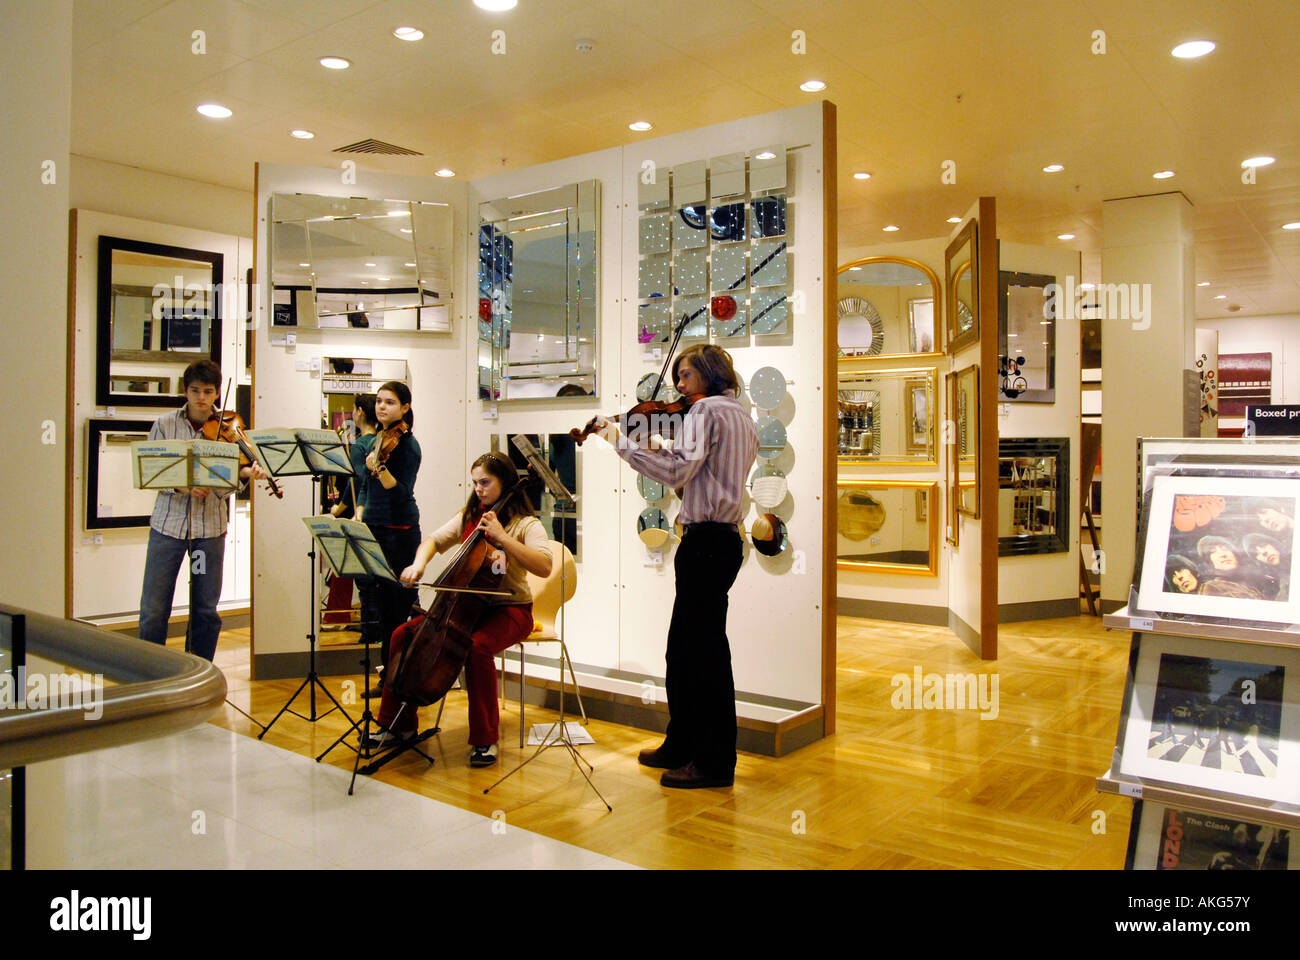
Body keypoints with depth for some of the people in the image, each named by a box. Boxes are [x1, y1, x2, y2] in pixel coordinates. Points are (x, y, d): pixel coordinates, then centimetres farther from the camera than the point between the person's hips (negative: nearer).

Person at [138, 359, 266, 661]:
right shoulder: (165, 425, 3)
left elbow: (224, 488, -3)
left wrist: (245, 475, -24)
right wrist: (180, 485, -21)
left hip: (210, 526, 0)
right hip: (168, 523, 0)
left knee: (206, 610, 7)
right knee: (153, 611, 0)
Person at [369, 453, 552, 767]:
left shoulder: (526, 525, -9)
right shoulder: (469, 517, 11)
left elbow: (544, 566, -25)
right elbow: (433, 541, 15)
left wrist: (501, 536, -26)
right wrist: (419, 564, -7)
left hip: (509, 610, -6)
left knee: (477, 646, -36)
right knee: (403, 634, -7)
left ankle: (485, 739, -20)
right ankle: (399, 723, 8)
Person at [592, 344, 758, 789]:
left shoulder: (707, 410, -10)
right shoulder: (741, 416, 18)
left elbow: (677, 470, -24)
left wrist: (621, 440, -17)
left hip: (707, 540, -10)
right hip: (725, 538, 10)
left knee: (705, 650, -2)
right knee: (684, 648, 17)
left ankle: (715, 762, 7)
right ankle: (681, 746, 28)